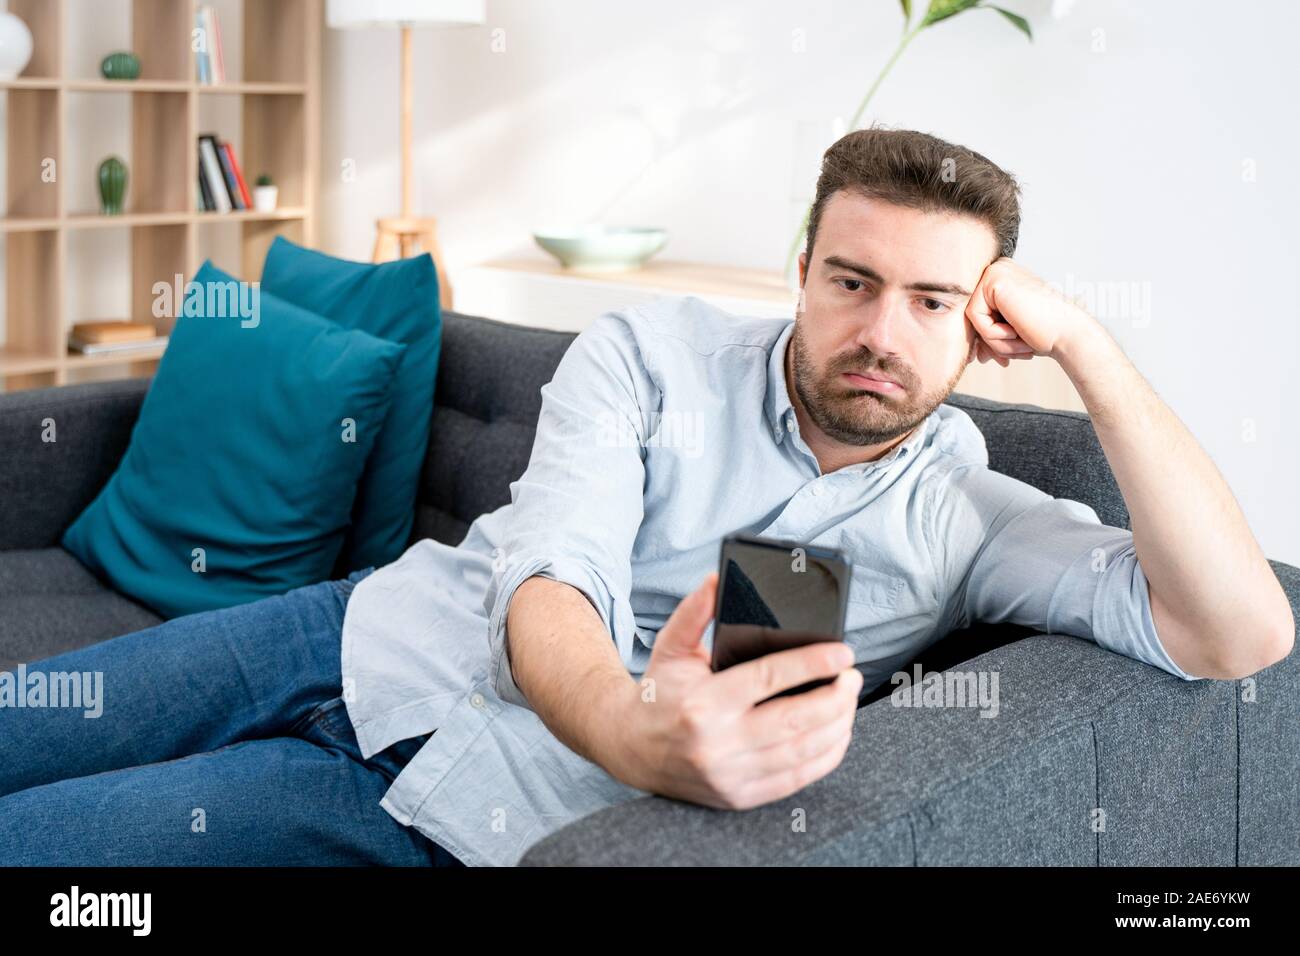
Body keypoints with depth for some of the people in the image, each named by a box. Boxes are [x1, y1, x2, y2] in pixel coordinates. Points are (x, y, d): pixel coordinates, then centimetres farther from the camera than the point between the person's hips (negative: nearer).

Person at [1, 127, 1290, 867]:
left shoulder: (969, 518, -6)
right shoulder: (652, 353, -5)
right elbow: (551, 570, -20)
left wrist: (1080, 343, -23)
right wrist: (630, 730, -45)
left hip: (442, 801, -3)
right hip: (372, 637, 3)